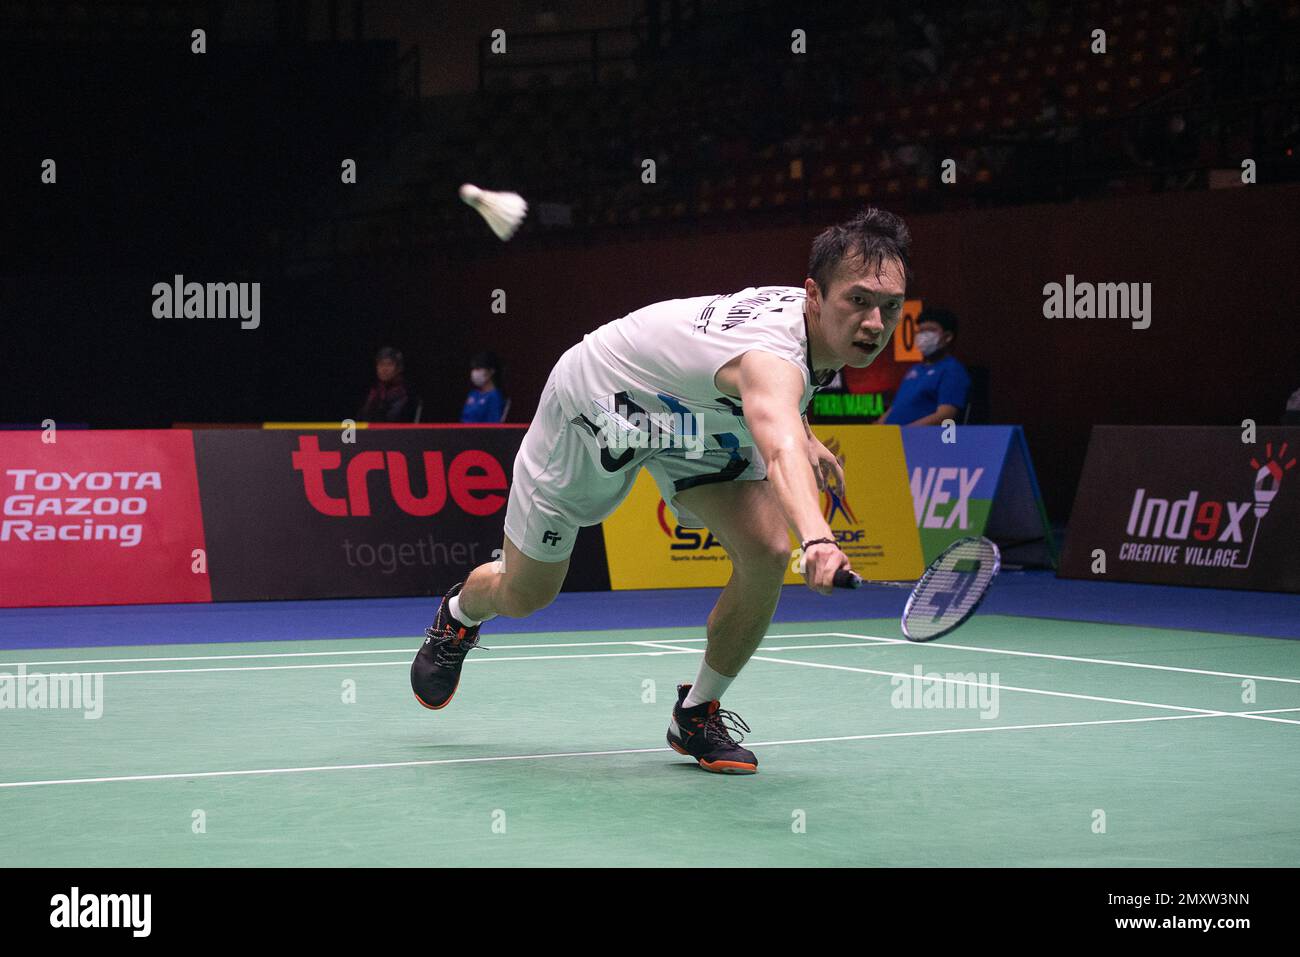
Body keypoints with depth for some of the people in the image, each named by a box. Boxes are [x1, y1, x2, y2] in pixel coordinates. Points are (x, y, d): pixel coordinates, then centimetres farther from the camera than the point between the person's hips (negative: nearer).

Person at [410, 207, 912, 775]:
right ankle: (460, 612, 50)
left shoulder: (823, 319, -18)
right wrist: (817, 539, -86)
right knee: (522, 596, 9)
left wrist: (803, 437, 3)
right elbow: (779, 454, -69)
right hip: (594, 406, -6)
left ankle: (697, 714, 1)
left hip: (696, 418, 6)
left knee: (767, 549, -21)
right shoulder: (771, 351, -46)